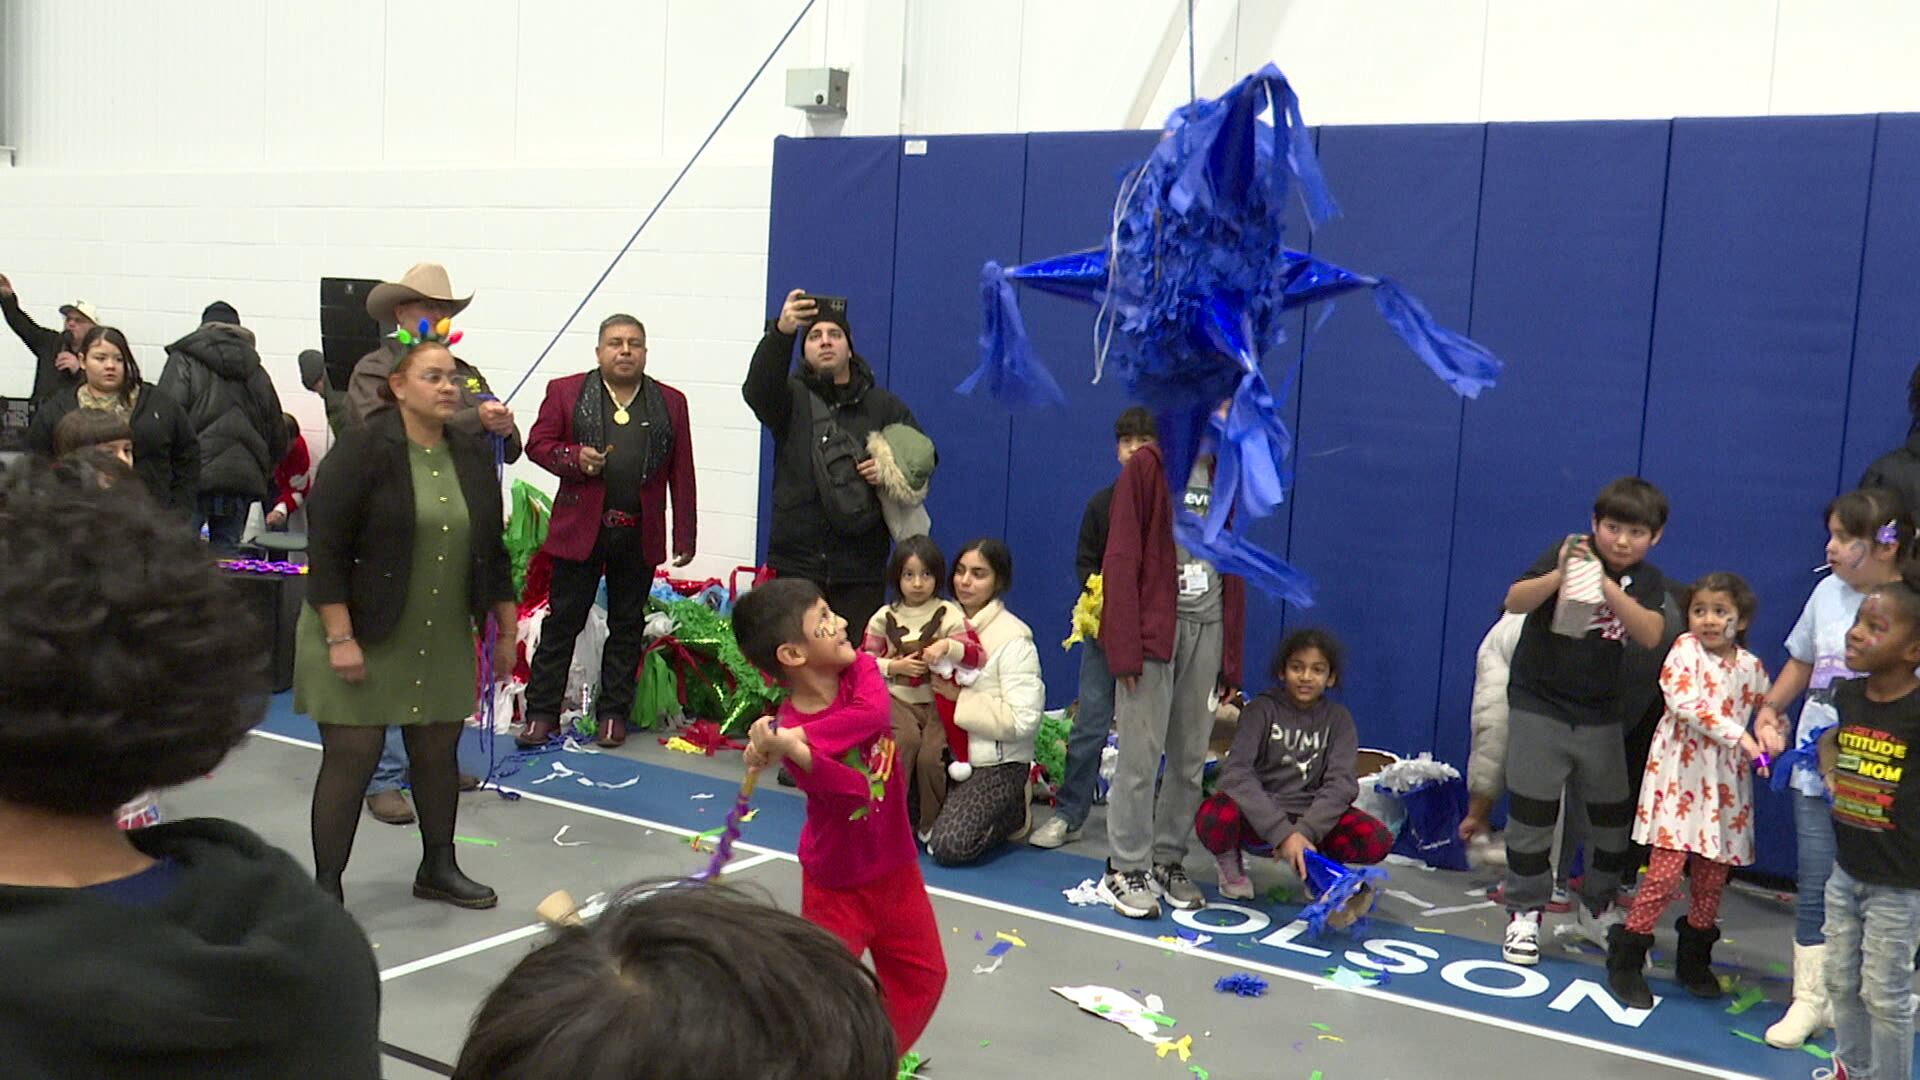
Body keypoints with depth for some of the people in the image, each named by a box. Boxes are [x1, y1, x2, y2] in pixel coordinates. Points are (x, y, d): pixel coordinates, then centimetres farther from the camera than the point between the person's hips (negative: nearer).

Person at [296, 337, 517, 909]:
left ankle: (438, 869, 30)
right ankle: (326, 886, 11)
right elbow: (326, 547, -15)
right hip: (363, 637, -5)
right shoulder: (363, 450, -12)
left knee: (439, 750, 13)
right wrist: (339, 637, -19)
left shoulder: (473, 456, 6)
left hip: (442, 641, 6)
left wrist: (505, 630, 13)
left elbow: (492, 548, 13)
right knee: (351, 756, -1)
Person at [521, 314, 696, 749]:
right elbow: (538, 443, 4)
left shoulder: (671, 402, 7)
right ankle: (542, 712, 10)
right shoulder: (566, 392, 4)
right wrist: (574, 458, -16)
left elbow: (681, 475, 5)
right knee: (563, 621, 3)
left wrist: (685, 536, 2)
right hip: (581, 528, -1)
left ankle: (614, 713, 18)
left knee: (627, 626, 9)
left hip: (640, 534, 2)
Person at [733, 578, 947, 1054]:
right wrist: (791, 749, -50)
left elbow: (875, 712, -31)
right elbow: (854, 792, -35)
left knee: (922, 977, 20)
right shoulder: (790, 729, -24)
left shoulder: (860, 666, -10)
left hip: (895, 863, 6)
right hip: (839, 879, -6)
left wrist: (800, 735, -36)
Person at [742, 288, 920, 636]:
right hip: (794, 559, -1)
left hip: (861, 568, 1)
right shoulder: (792, 397, 7)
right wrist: (781, 332, -32)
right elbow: (757, 388, -15)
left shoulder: (884, 405, 14)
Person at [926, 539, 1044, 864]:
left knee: (949, 845, -23)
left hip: (997, 764, -6)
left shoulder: (1013, 639, -12)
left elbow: (1023, 720, -19)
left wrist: (961, 699, -18)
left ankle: (1016, 812, 5)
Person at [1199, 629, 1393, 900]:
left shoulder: (1338, 718, 2)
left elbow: (1341, 781, -10)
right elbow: (1236, 772, -20)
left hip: (1311, 817, 3)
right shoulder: (1262, 710, -7)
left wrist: (1304, 831, -26)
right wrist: (1282, 833, -31)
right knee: (1214, 818, -37)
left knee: (1377, 841, -24)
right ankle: (1231, 865, 1)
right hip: (1258, 814, -3)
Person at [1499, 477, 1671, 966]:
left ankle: (1597, 908, 28)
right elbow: (1515, 601, -23)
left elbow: (1651, 635, -19)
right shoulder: (1569, 553, -10)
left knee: (1614, 812, 10)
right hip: (1539, 704, -4)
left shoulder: (1647, 580, -1)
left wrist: (1607, 586, -31)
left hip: (1600, 714, 4)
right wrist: (1559, 575, -41)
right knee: (1532, 811, -1)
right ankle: (1525, 912, 11)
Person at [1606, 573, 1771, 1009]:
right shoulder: (1686, 648, -4)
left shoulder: (1751, 667, 9)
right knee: (1666, 870, -11)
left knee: (1713, 875, 9)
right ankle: (1625, 960, 0)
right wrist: (1738, 734, -24)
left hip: (1726, 782, 5)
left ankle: (1694, 960, 28)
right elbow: (1685, 702, -18)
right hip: (1679, 775, -5)